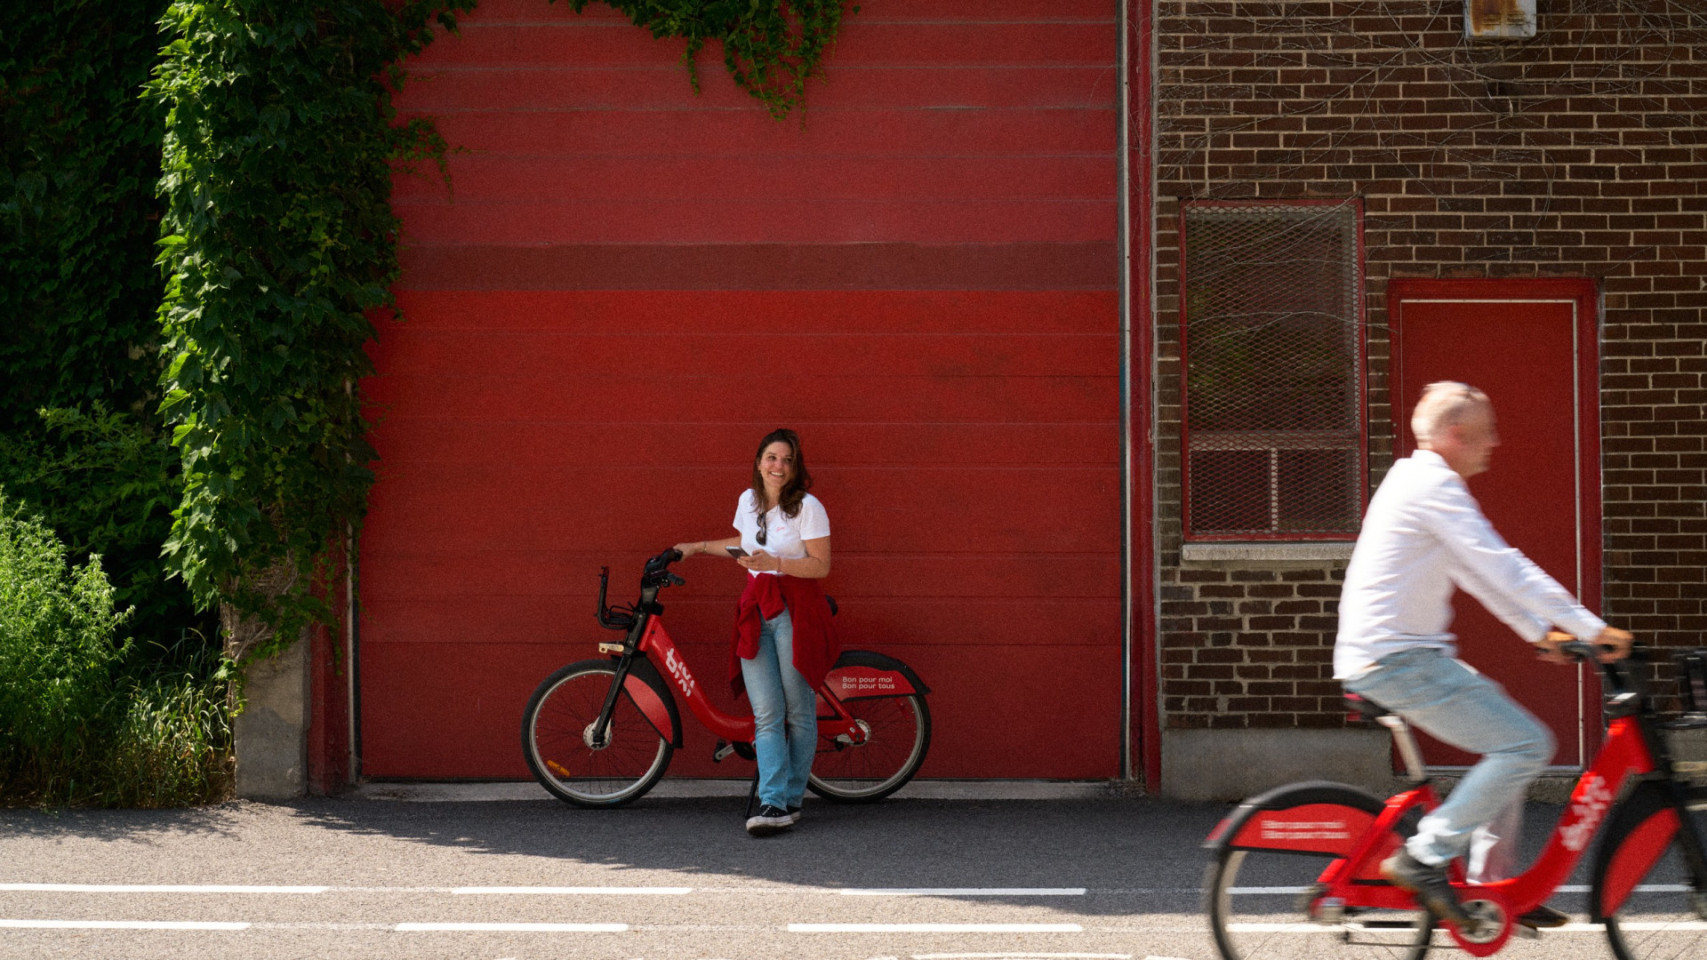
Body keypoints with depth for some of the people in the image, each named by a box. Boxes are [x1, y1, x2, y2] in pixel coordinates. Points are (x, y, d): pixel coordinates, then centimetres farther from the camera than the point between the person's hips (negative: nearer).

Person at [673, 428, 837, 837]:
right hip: (755, 612, 5)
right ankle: (773, 804, -12)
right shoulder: (748, 500, 11)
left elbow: (821, 565, -10)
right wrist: (698, 548, 30)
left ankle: (791, 800, 9)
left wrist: (773, 563, -21)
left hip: (795, 612, -5)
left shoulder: (808, 507, -7)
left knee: (798, 711, 1)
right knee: (766, 714, -5)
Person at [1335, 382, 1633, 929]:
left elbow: (1481, 573, 25)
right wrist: (1593, 630, -16)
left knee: (1502, 720, 18)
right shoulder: (1434, 485, -13)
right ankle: (1425, 857, -10)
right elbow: (1505, 570, -18)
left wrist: (1540, 633, 21)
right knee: (1527, 744, -13)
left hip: (1389, 657, 11)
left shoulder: (1416, 480, 20)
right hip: (1397, 662, -11)